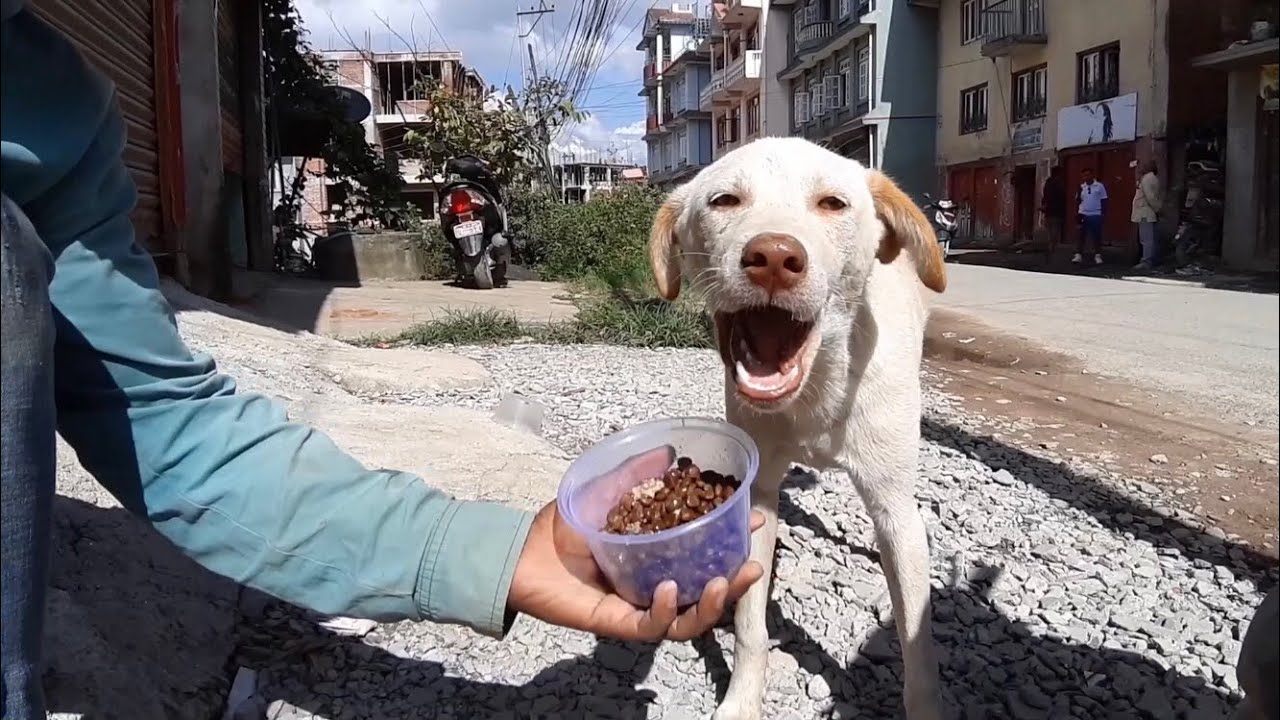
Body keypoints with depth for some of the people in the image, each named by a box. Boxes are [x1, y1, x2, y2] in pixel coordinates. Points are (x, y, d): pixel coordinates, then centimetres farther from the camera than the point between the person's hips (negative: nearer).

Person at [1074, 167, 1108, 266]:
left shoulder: (1100, 186, -1)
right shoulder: (1082, 187, 7)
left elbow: (1103, 201, 1)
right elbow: (1078, 200, 4)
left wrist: (1104, 214, -2)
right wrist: (1079, 190, -10)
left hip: (1096, 214, -2)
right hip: (1083, 214, 2)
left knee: (1097, 236, 3)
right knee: (1081, 235, 2)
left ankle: (1098, 256, 9)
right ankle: (1078, 255, 4)